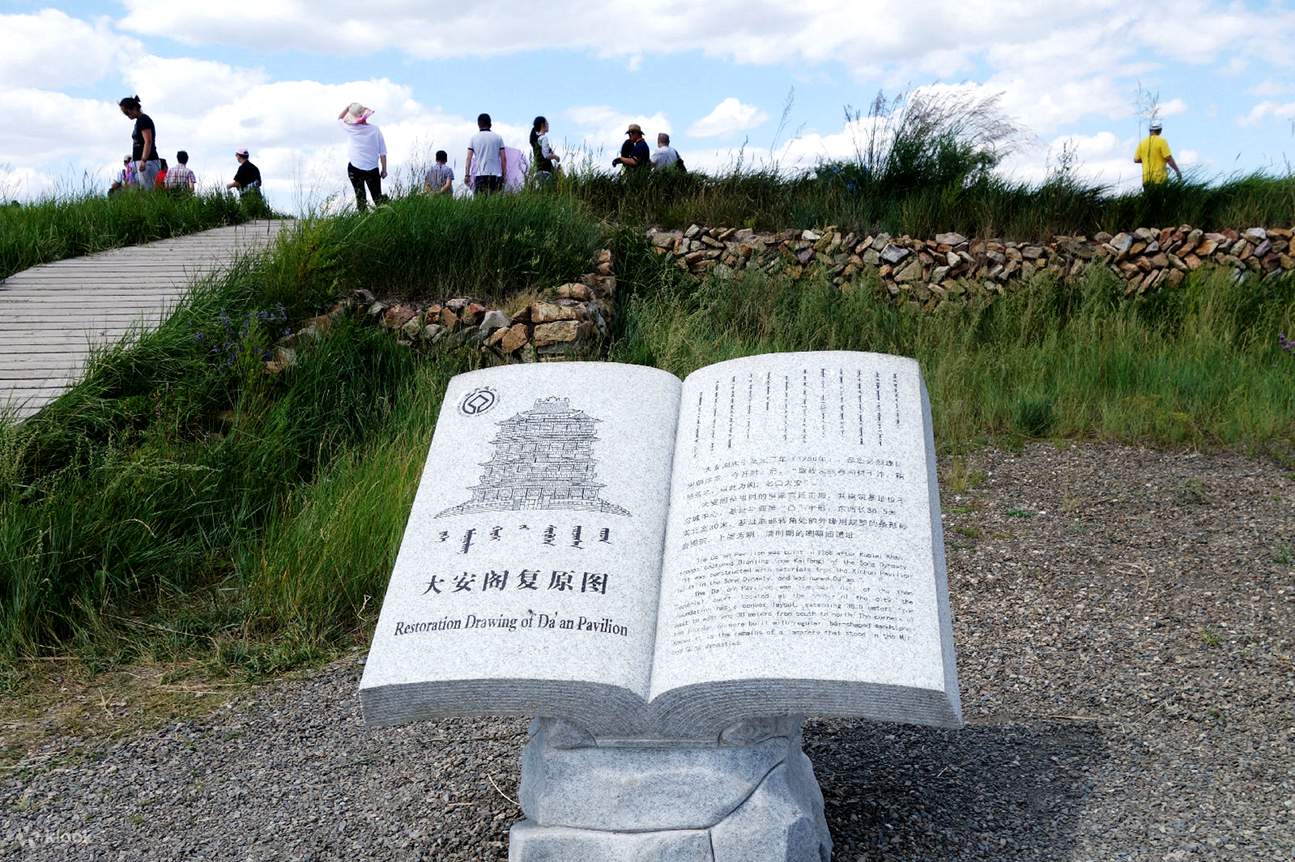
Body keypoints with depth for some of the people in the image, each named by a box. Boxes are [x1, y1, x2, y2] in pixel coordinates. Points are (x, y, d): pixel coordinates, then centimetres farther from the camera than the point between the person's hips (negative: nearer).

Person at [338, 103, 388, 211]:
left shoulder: (350, 128, -7)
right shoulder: (375, 129, -5)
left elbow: (340, 118, 17)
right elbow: (383, 152, -2)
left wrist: (349, 106, 10)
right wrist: (384, 169, 5)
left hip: (354, 168, 0)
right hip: (373, 169, 0)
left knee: (360, 197, 7)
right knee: (377, 197, 6)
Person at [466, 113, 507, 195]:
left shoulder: (474, 138, 6)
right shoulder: (498, 138, 7)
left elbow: (469, 158, 1)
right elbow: (503, 158, 3)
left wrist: (466, 174, 3)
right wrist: (504, 174, 8)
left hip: (480, 174, 0)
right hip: (496, 174, 0)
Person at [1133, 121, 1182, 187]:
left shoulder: (1142, 142, 6)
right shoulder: (1162, 141, -7)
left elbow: (1136, 160, 11)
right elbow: (1169, 159, -12)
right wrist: (1177, 171, -4)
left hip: (1146, 179, 4)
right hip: (1159, 179, -4)